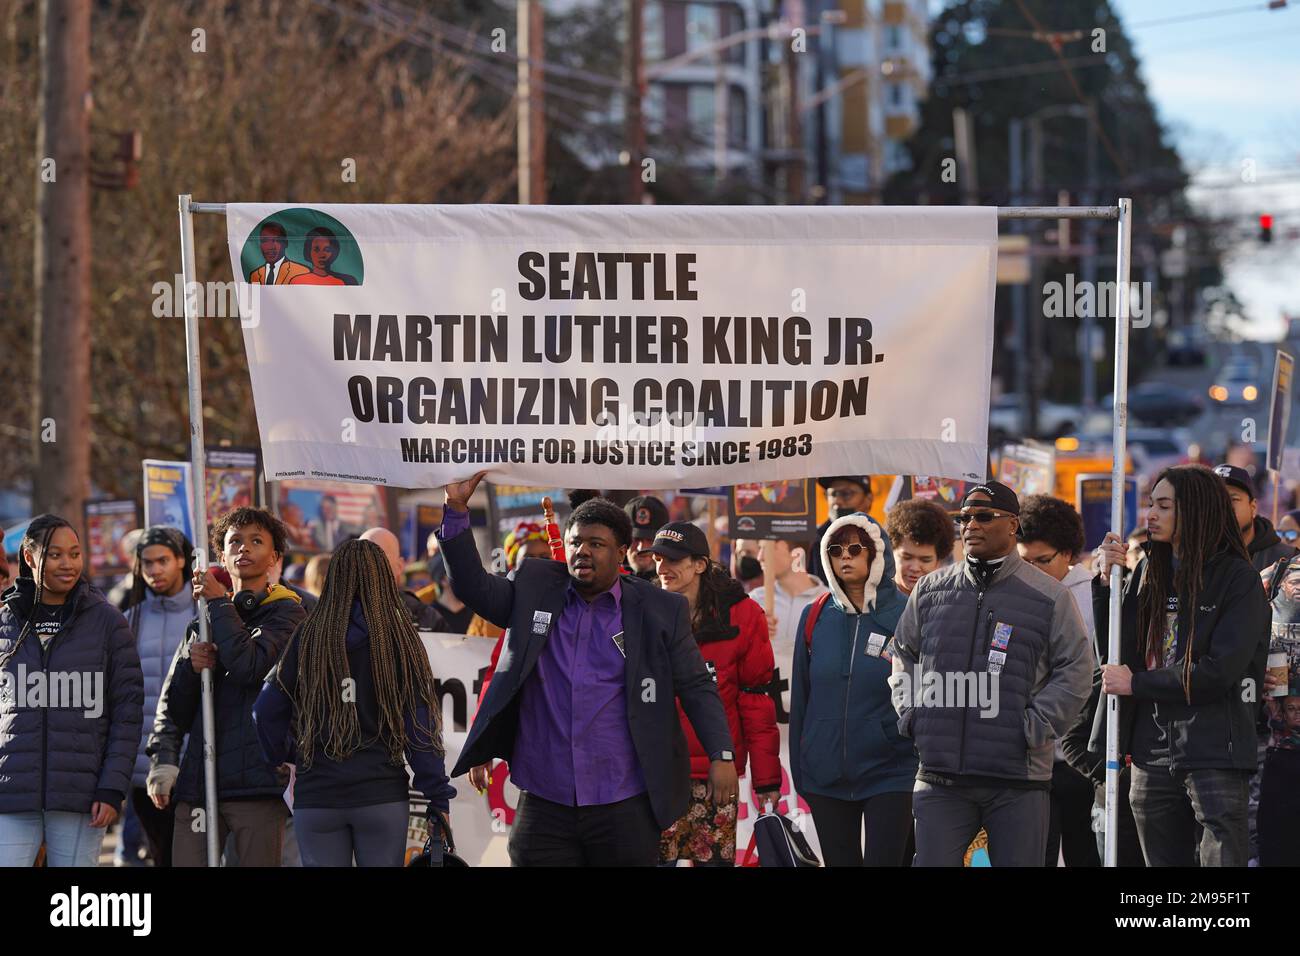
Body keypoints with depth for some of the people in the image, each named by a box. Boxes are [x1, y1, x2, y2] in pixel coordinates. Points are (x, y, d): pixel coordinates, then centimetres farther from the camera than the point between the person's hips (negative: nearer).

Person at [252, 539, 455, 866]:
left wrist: (280, 758, 17)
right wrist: (438, 796, 0)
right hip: (382, 795, -1)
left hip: (316, 794, 1)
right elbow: (419, 726, -3)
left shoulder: (308, 635, 0)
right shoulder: (399, 638, -3)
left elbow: (268, 710, -1)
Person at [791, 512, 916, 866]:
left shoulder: (904, 615, -3)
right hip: (826, 776, 4)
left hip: (889, 773, -4)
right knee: (840, 862, 10)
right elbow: (801, 697, 11)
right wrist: (799, 770, 10)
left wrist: (927, 765, -4)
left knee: (884, 861, -9)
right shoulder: (816, 617, 7)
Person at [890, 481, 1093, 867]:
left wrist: (1035, 727, -8)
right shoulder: (931, 590, 12)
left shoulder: (1049, 597, 2)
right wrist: (910, 713, 10)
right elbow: (903, 655, 24)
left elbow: (1075, 670, 1)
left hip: (1018, 781, -2)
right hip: (940, 777, 2)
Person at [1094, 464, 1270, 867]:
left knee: (1222, 855, -11)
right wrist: (1107, 580, -1)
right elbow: (1114, 648, 12)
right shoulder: (1149, 572, 12)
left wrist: (1136, 684, -8)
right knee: (1164, 861, 10)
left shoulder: (1239, 579, -6)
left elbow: (1221, 671, -13)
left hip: (1214, 753, -6)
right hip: (1153, 754, 6)